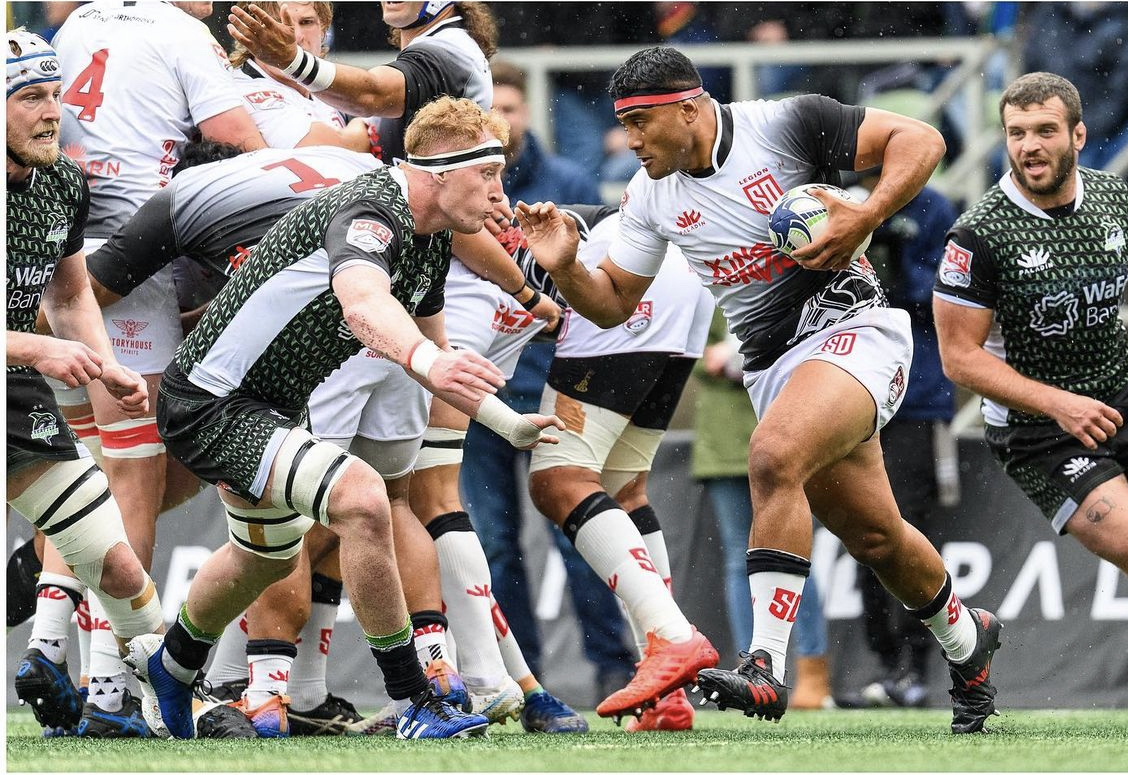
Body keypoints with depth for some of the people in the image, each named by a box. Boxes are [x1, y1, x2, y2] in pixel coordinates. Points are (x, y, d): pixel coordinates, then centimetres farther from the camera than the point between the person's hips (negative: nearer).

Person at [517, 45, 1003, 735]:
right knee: (875, 537, 10)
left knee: (773, 456, -31)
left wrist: (865, 219, -22)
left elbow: (921, 140, -10)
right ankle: (965, 638, 39)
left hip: (850, 327, -7)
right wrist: (564, 267, -5)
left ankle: (766, 670, -34)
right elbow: (612, 303, 15)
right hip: (772, 363, 7)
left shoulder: (783, 125, -11)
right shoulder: (652, 197, 7)